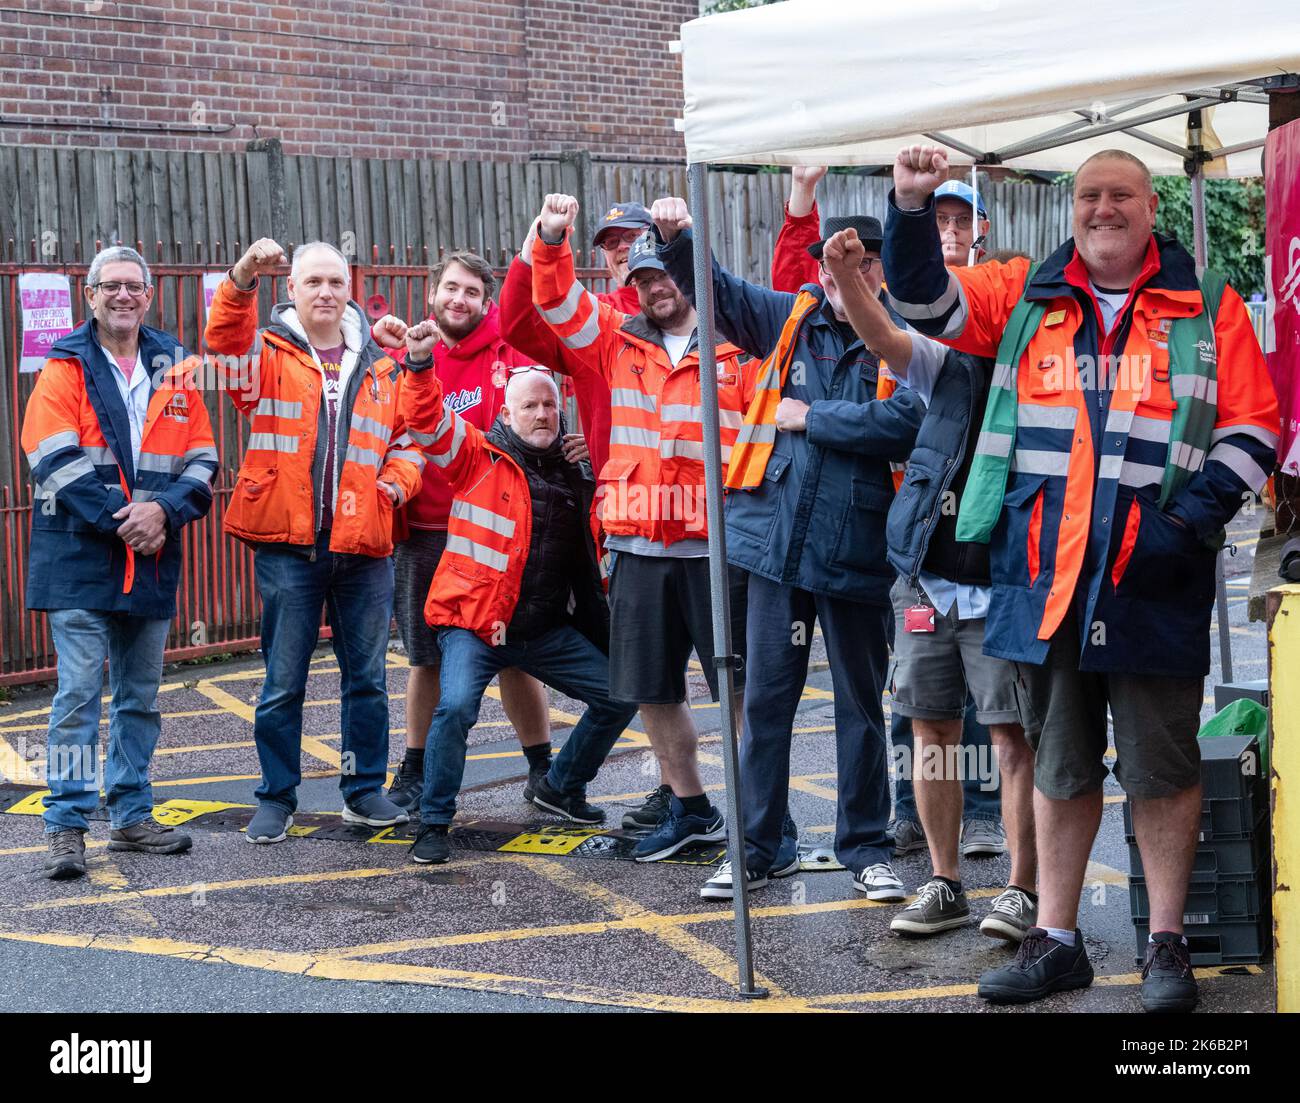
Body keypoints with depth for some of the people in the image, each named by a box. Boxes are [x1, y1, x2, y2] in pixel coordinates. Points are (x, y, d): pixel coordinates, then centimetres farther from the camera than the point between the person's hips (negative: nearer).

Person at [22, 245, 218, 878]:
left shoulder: (173, 368, 10)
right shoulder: (65, 368, -1)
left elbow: (201, 458, 6)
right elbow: (55, 459, -11)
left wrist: (165, 510, -12)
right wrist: (120, 519, -19)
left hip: (152, 559, 4)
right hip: (80, 558, -4)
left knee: (140, 695, 12)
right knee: (79, 693, -7)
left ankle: (131, 816, 22)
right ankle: (67, 826, -1)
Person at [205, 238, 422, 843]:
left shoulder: (379, 367, 13)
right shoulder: (267, 353, 3)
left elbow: (407, 437, 21)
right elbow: (225, 340, -20)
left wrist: (398, 479, 0)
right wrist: (242, 280, -38)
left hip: (363, 544, 3)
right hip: (288, 545, -3)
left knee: (366, 675, 10)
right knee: (283, 680, 3)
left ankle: (364, 790, 23)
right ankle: (277, 798, 14)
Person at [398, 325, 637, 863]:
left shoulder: (577, 476, 11)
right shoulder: (479, 456, -2)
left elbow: (591, 560, 22)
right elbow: (428, 420, -17)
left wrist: (601, 624, 17)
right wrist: (420, 365, -30)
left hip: (550, 631, 5)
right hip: (474, 622, -5)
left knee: (618, 695, 6)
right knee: (456, 706, -27)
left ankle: (560, 787, 28)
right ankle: (434, 822, -8)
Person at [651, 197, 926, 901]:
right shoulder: (792, 319, 8)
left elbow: (903, 423, -18)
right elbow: (713, 289, 7)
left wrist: (812, 416, -11)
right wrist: (678, 240, -12)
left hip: (855, 547, -3)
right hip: (778, 535, 3)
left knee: (861, 702, 10)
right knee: (765, 696, 7)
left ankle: (865, 847, 22)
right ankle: (753, 849, 17)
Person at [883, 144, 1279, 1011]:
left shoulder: (1208, 309, 5)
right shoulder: (1025, 299, 12)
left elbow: (1252, 427, 1)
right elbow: (922, 297, 5)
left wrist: (1192, 519, -11)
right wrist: (913, 206, -12)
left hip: (1153, 585, -2)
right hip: (1043, 579, 2)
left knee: (1161, 769, 4)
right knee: (1060, 768, 12)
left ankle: (1167, 944, 17)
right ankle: (1057, 941, 22)